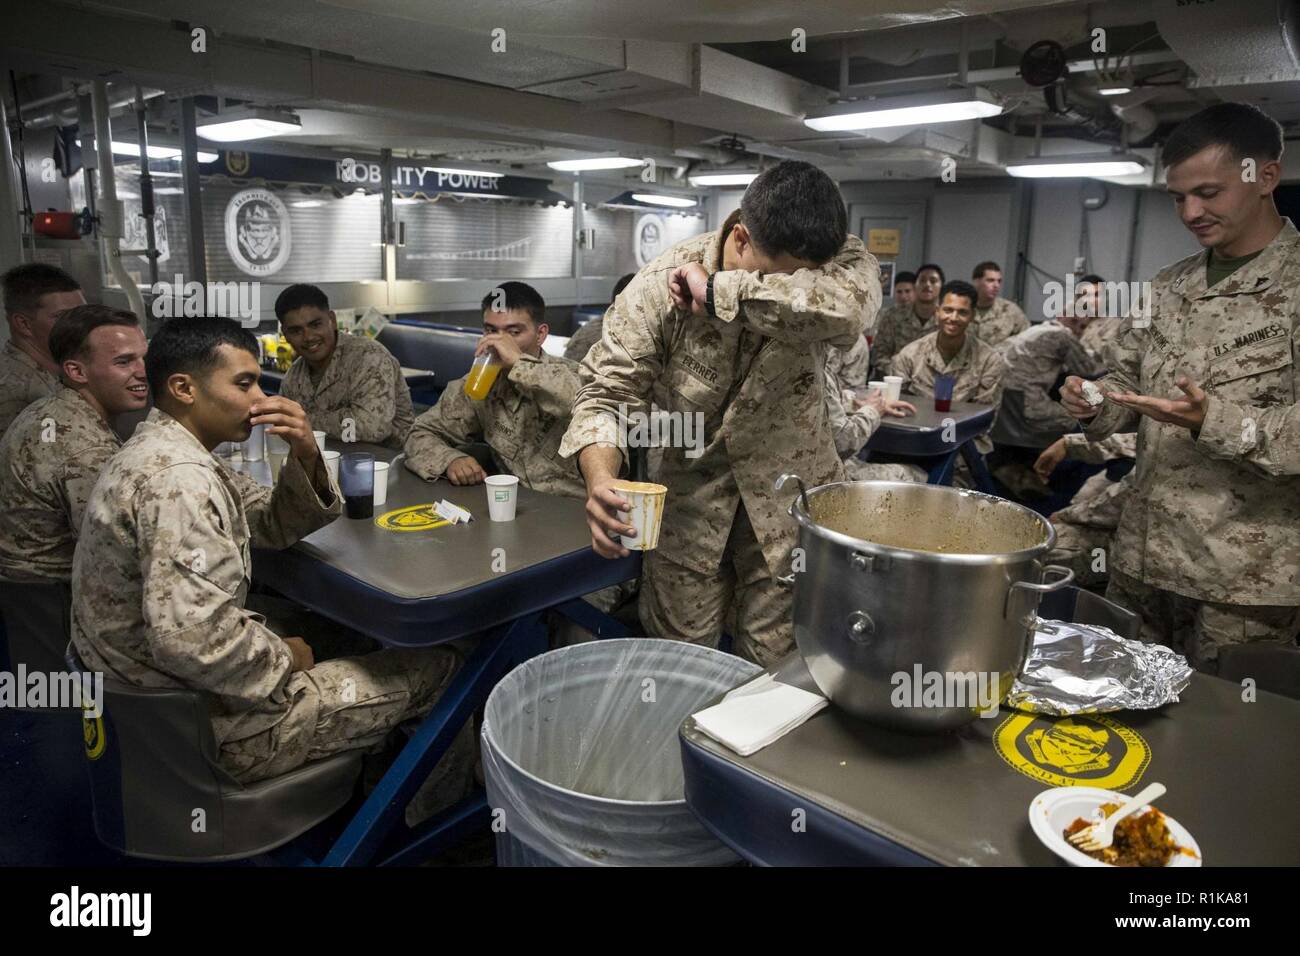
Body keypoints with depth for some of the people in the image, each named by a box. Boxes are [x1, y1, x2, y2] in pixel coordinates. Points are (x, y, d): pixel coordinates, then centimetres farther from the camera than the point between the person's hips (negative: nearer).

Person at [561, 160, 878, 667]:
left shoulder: (843, 257, -15)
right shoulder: (661, 283, -17)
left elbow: (847, 306, -40)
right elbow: (607, 390, -17)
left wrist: (716, 292, -33)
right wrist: (600, 479, -36)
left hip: (791, 493, 0)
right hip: (688, 494, 0)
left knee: (778, 668, 8)